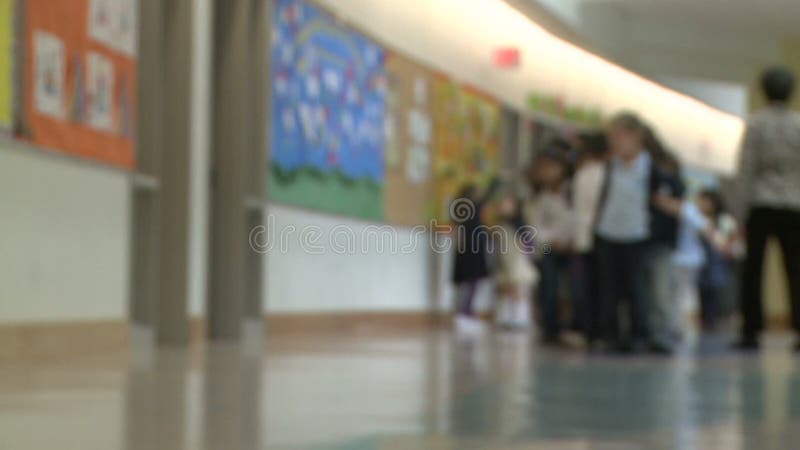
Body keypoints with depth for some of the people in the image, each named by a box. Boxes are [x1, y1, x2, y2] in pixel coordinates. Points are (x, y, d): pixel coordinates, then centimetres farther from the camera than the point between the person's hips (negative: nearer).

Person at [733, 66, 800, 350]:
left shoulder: (756, 124, -2)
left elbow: (747, 168, -5)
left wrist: (741, 209, -1)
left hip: (761, 204, -1)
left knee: (752, 270, 5)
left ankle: (751, 332, 4)